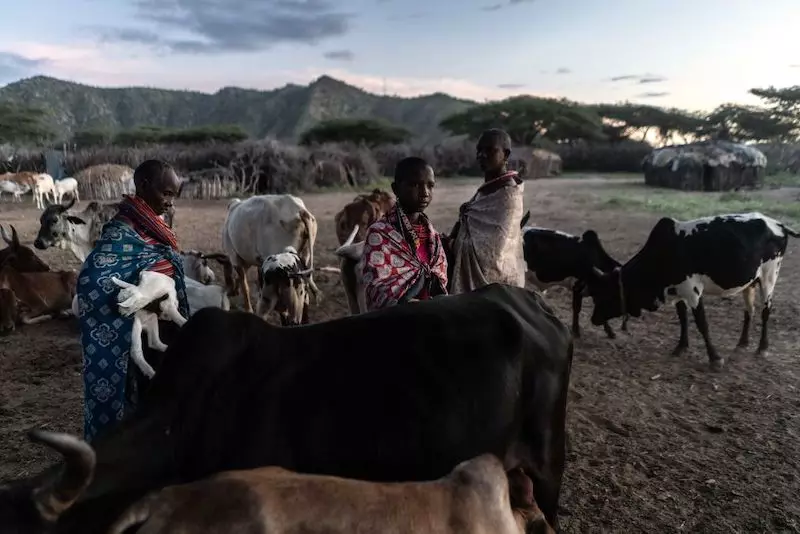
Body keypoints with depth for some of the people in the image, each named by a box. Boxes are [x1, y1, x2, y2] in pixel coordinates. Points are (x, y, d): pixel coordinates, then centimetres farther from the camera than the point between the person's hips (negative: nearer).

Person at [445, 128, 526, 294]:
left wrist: (452, 245, -11)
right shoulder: (486, 189, 10)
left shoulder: (508, 194, -16)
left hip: (492, 279, -8)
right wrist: (453, 240, -5)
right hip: (477, 275, 8)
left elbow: (493, 248, -23)